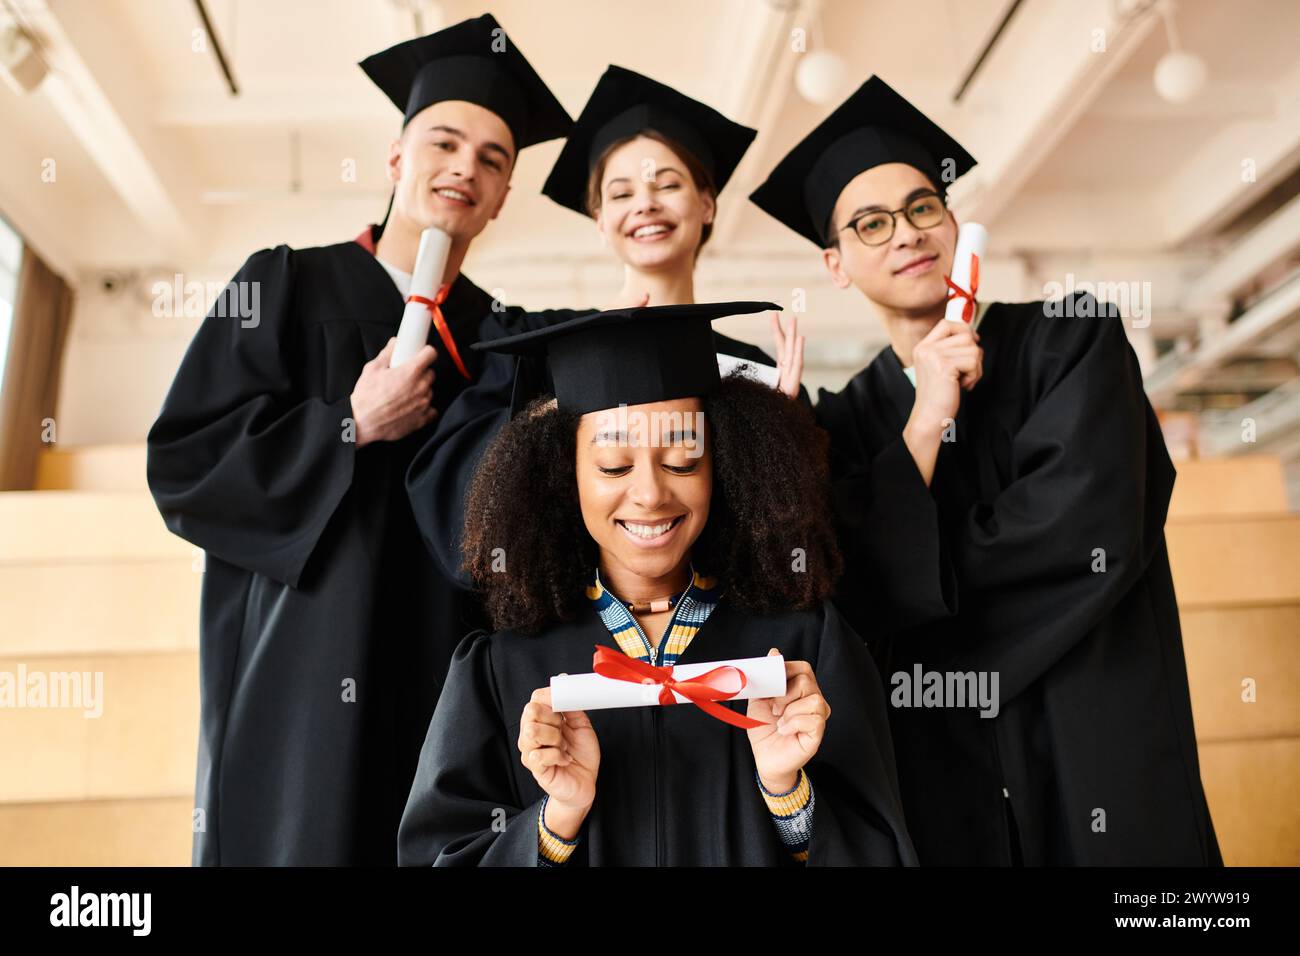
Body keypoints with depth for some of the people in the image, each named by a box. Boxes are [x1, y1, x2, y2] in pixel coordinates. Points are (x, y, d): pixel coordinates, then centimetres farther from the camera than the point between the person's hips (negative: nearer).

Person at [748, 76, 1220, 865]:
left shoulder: (1071, 341, -2)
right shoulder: (846, 423, 4)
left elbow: (1092, 528, -16)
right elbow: (851, 601, -9)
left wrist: (909, 588, -7)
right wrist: (924, 424, -14)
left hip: (1103, 767, -1)